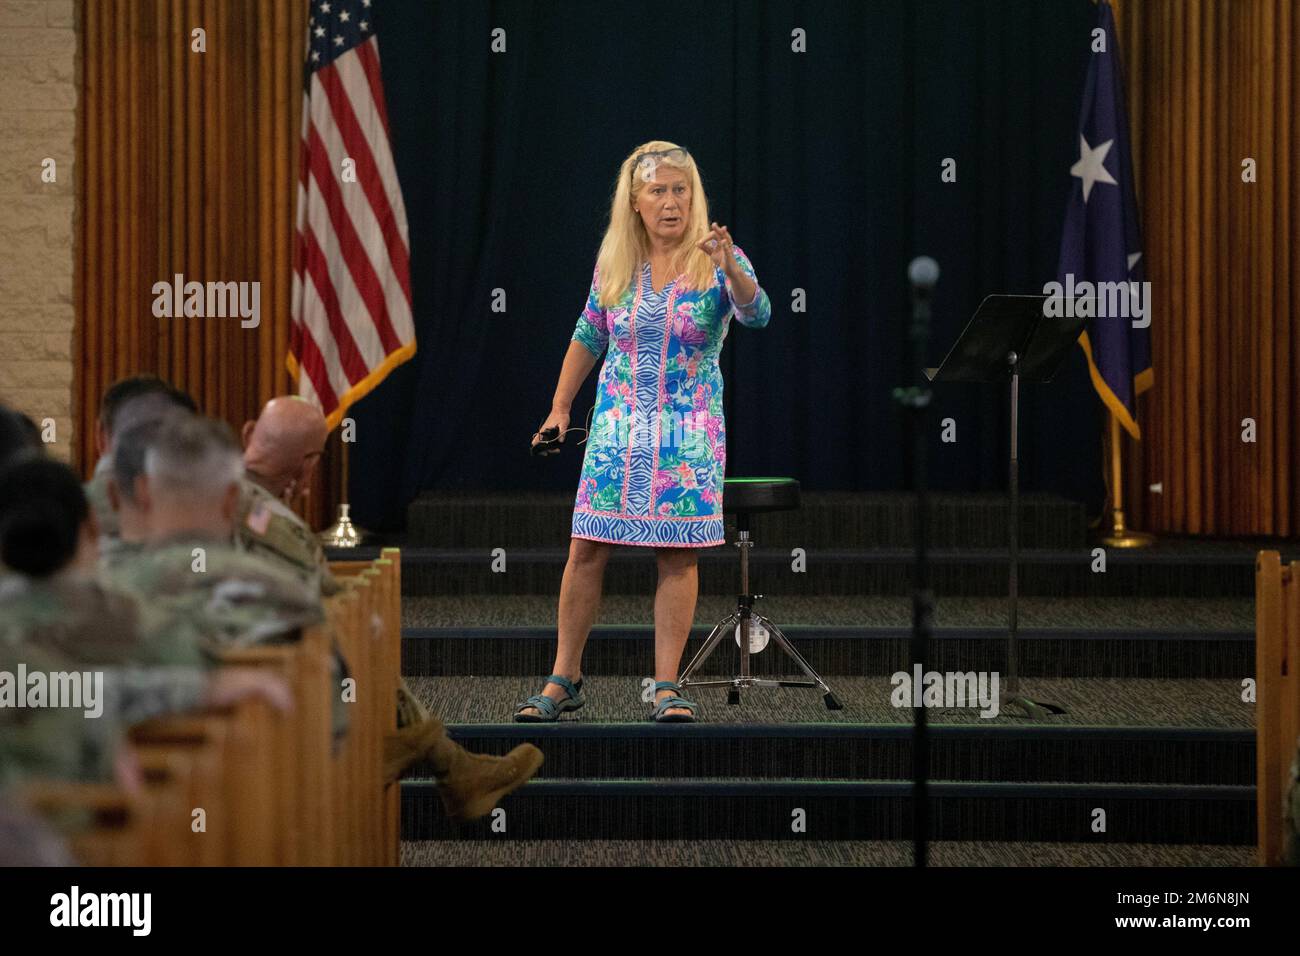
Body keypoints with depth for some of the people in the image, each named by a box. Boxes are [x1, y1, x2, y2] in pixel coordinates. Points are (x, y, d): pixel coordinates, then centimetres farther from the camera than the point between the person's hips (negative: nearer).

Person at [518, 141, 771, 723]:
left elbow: (757, 315, -25)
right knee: (586, 550, -1)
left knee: (677, 556, -2)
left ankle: (666, 686, 5)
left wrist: (728, 265, -42)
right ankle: (563, 681, 8)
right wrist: (560, 408, 11)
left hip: (689, 431, -2)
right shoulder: (614, 264, 4)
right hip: (617, 424, 2)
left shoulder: (718, 261, -6)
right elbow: (588, 337, 15)